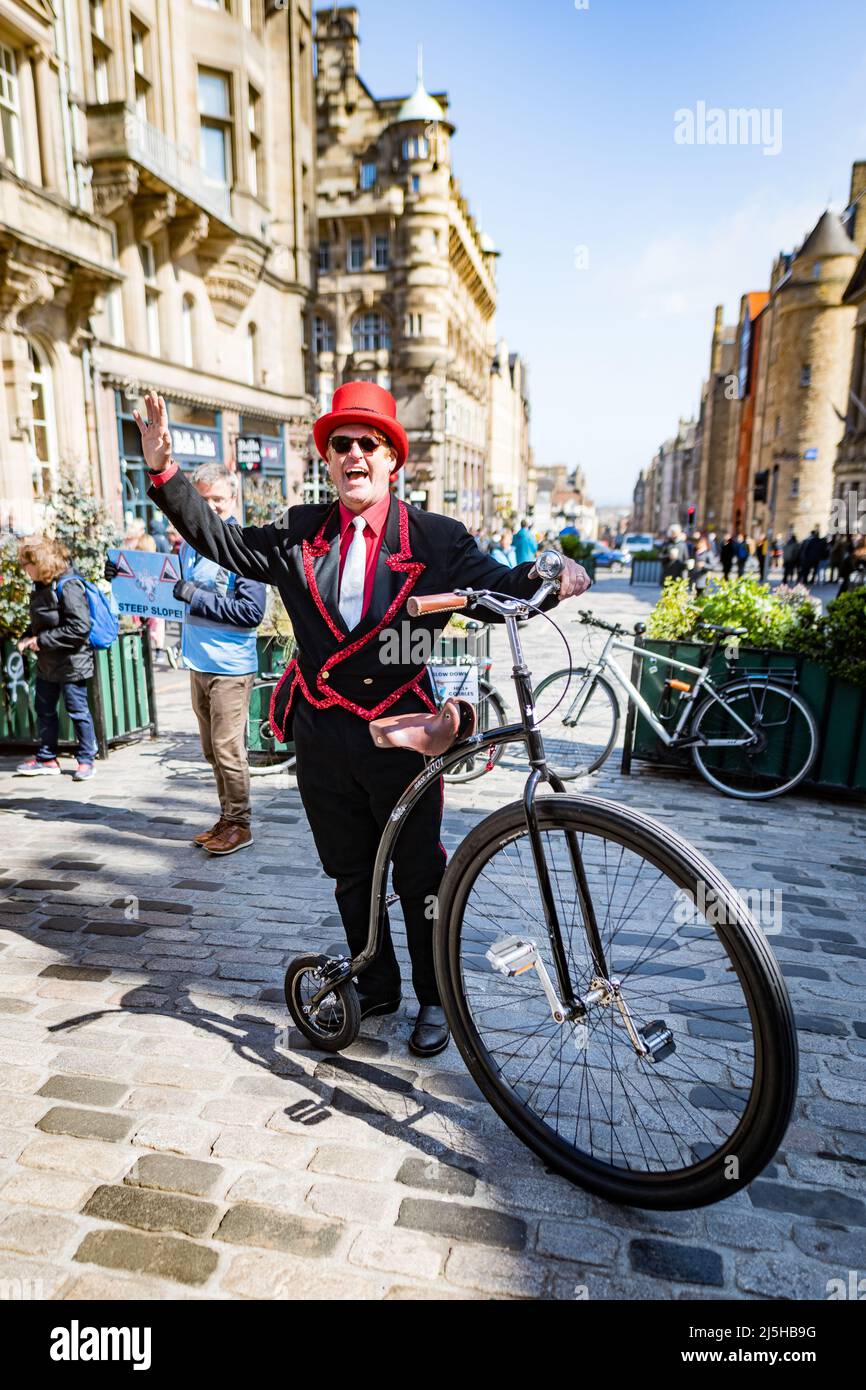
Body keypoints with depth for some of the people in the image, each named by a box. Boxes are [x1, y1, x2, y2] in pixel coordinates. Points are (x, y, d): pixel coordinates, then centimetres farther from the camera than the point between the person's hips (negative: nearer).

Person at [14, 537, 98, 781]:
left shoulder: (68, 586, -19)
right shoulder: (42, 586, 7)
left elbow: (79, 628, -25)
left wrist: (42, 640, -19)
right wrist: (27, 637, 0)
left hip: (71, 662, -9)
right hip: (47, 663, 9)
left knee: (77, 711, 2)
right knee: (44, 711, 16)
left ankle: (86, 759, 15)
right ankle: (47, 759, 28)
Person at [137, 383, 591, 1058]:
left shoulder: (435, 538, -3)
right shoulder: (299, 534, 7)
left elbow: (498, 585, -6)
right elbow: (220, 541, 12)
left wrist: (547, 576, -27)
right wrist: (165, 472, 4)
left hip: (402, 736, -3)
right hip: (323, 738, 4)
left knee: (421, 877, 9)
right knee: (351, 875, 18)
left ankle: (436, 1000, 32)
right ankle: (377, 988, 40)